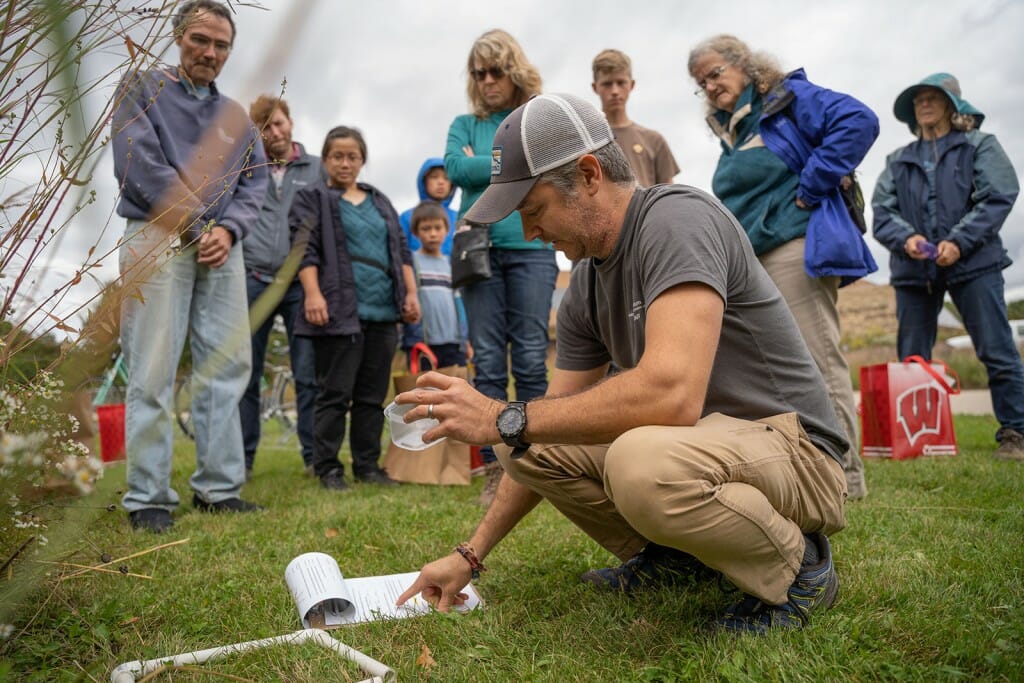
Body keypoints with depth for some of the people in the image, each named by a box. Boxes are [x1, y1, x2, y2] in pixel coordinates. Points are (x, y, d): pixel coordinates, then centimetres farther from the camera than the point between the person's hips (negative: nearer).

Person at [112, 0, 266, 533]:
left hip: (221, 246, 5)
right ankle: (148, 498, 0)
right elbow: (139, 164, -6)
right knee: (153, 374, -7)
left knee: (227, 367, 2)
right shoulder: (141, 89, 7)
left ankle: (217, 487, 11)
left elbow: (255, 181, 13)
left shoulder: (235, 115, 21)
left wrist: (228, 229, -6)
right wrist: (196, 225, -9)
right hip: (157, 241, -5)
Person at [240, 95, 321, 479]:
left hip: (300, 284, -1)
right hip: (253, 280, 1)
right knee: (245, 374, 2)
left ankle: (314, 456, 7)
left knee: (309, 375, -1)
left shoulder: (317, 169, 12)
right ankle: (242, 458, 11)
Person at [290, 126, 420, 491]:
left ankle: (367, 465, 17)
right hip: (340, 311, -5)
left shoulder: (380, 202, 22)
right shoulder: (312, 198, 6)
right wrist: (312, 293, -19)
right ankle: (327, 467, 7)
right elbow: (305, 249, -6)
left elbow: (401, 250, 20)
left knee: (373, 395, 8)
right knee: (335, 394, -2)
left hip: (383, 312, 5)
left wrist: (411, 293, 10)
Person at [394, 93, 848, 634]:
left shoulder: (676, 220, -21)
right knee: (526, 443, 0)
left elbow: (671, 395, -36)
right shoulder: (586, 288, 4)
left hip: (796, 454, -8)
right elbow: (544, 443, 9)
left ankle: (796, 566, -7)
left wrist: (506, 419, -26)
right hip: (694, 440, 8)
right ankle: (673, 555, 13)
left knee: (641, 459, -38)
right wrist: (471, 555, 8)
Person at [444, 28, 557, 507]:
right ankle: (494, 470, 3)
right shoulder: (465, 125, 17)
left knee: (531, 359, -4)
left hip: (531, 248, -1)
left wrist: (483, 163, -1)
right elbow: (455, 168, -2)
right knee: (487, 362, -1)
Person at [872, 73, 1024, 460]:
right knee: (911, 359, 6)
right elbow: (882, 210, 6)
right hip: (914, 269, 3)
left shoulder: (979, 146, 9)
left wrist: (959, 242, -16)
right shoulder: (898, 160, 18)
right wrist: (905, 237, -14)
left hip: (973, 264, -3)